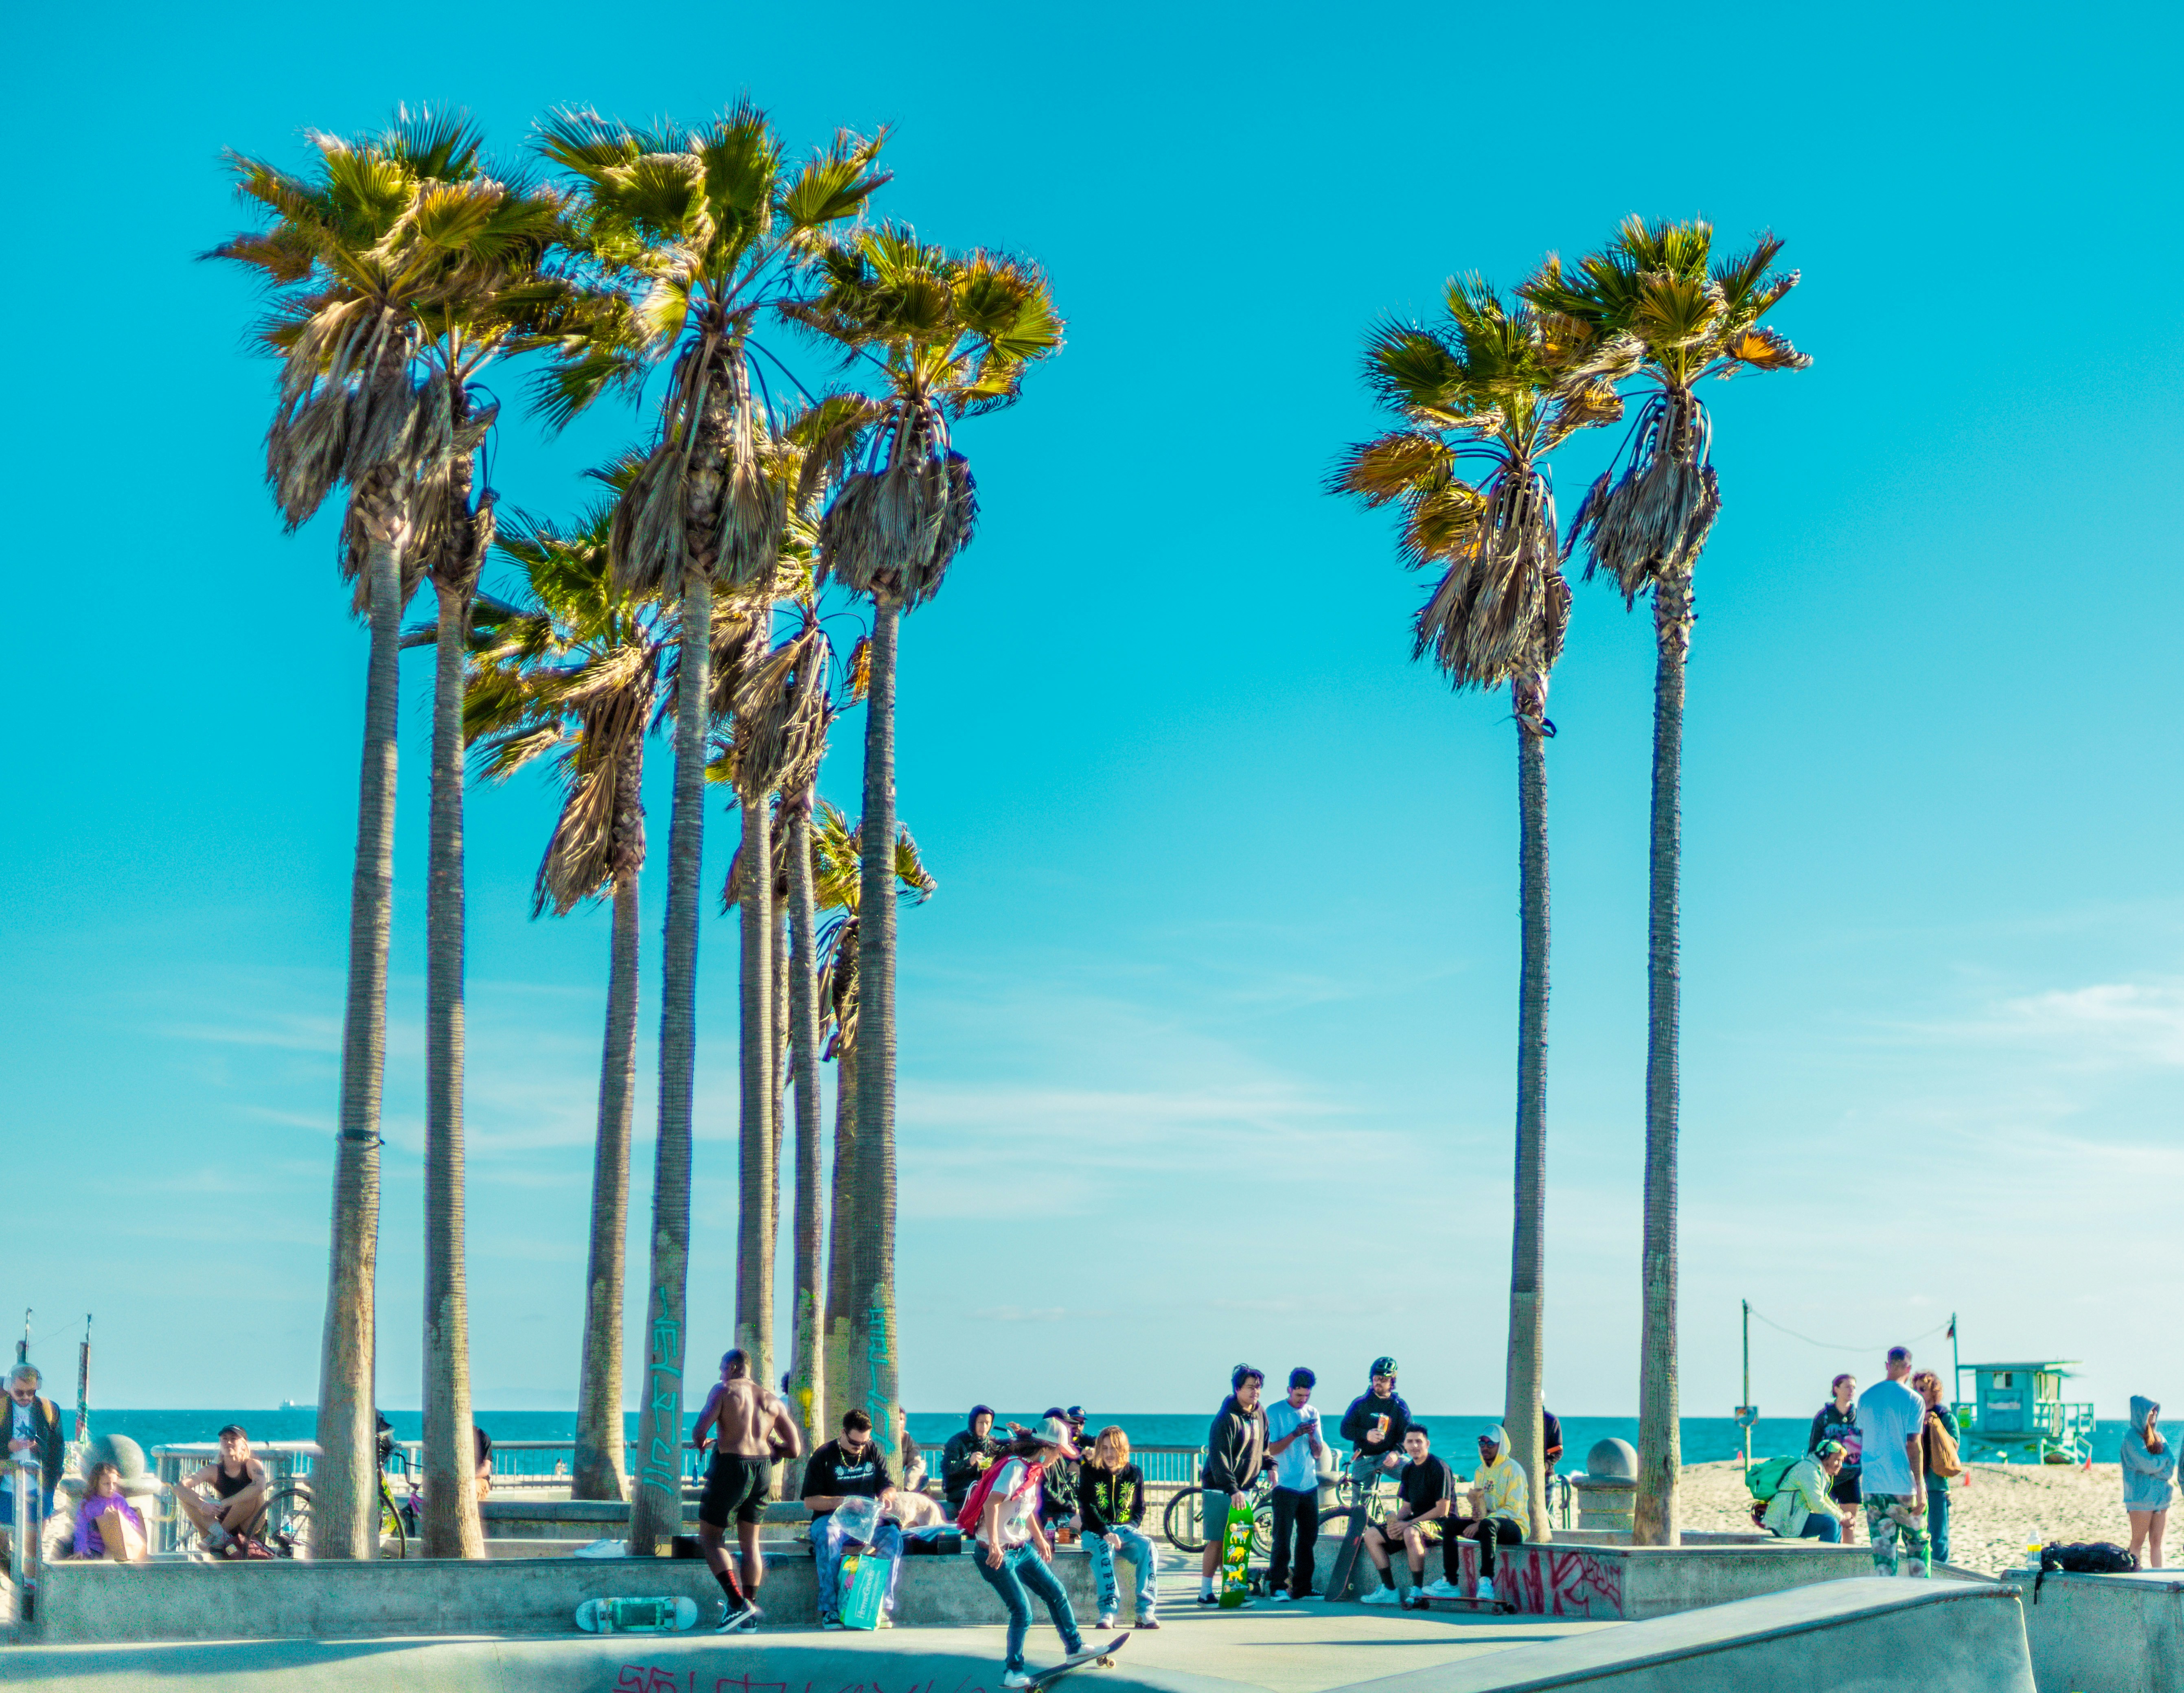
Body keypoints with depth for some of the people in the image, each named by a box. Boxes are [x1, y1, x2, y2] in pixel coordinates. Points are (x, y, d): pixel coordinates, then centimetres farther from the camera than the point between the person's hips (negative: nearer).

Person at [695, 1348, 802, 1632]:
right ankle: (748, 1616, 14)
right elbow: (795, 1450, 8)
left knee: (709, 1538, 5)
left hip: (731, 1465, -5)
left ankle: (737, 1602, -10)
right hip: (763, 1470, 6)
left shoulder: (724, 1390, 0)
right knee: (750, 1541, 15)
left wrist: (705, 1442, 12)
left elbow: (699, 1431, -10)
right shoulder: (772, 1400, 13)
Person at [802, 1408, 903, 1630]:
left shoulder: (873, 1451, 12)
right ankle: (830, 1609, -35)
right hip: (831, 1518, -3)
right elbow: (810, 1500, -4)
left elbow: (889, 1487, 15)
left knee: (893, 1535, -29)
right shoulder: (824, 1456, 0)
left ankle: (883, 1606, -26)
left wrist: (886, 1497, -10)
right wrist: (841, 1502, -20)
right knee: (827, 1536, -38)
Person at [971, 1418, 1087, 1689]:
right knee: (1022, 1613, -9)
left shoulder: (1034, 1471, 9)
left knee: (1057, 1594, 13)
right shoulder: (1016, 1467, -21)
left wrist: (1040, 1538, 33)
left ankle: (1075, 1648, 28)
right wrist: (994, 1544, -39)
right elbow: (991, 1503, -32)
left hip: (1022, 1549, 9)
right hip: (997, 1555, -9)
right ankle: (1013, 1672, 7)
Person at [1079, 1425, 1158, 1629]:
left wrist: (1130, 1528, -8)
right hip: (1095, 1531, -3)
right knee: (1105, 1549, -37)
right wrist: (1105, 1534, -22)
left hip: (1125, 1528, 3)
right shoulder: (1089, 1472, -1)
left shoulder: (1134, 1473, 7)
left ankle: (1146, 1611, -28)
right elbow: (1087, 1509, -7)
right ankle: (1108, 1611, -38)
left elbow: (1140, 1509, 13)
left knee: (1148, 1547, -28)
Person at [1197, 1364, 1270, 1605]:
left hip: (1244, 1488, 7)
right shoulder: (1227, 1419, -17)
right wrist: (1233, 1490, -32)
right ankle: (1205, 1593, 0)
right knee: (1217, 1541, -5)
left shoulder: (1261, 1414, 7)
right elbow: (1219, 1458, -24)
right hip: (1220, 1488, -7)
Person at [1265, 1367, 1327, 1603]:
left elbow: (1318, 1454, 9)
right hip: (1285, 1486, -5)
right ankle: (1278, 1587, -4)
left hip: (1309, 1486, 5)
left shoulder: (1313, 1413, 11)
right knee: (1283, 1538, -7)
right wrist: (1295, 1434, -19)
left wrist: (1312, 1436, -11)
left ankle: (1303, 1588, 12)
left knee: (1309, 1538, 5)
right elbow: (1271, 1450, -7)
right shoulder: (1275, 1411, -2)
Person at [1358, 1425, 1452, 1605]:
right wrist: (1395, 1521, -9)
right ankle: (1389, 1590, -1)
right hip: (1416, 1521, 9)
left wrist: (1407, 1524, -20)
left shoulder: (1439, 1468, -14)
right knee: (1372, 1535, -3)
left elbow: (1442, 1510, -18)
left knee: (1411, 1533, -39)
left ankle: (1418, 1590, -28)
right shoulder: (1408, 1470, 11)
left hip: (1439, 1523, -9)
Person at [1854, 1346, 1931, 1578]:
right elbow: (1914, 1446, -11)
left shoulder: (1865, 1398, 7)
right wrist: (1920, 1489, -9)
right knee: (1919, 1545, 9)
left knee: (1882, 1548, 7)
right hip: (1904, 1485, -4)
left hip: (1872, 1486, 4)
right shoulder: (1913, 1400, -8)